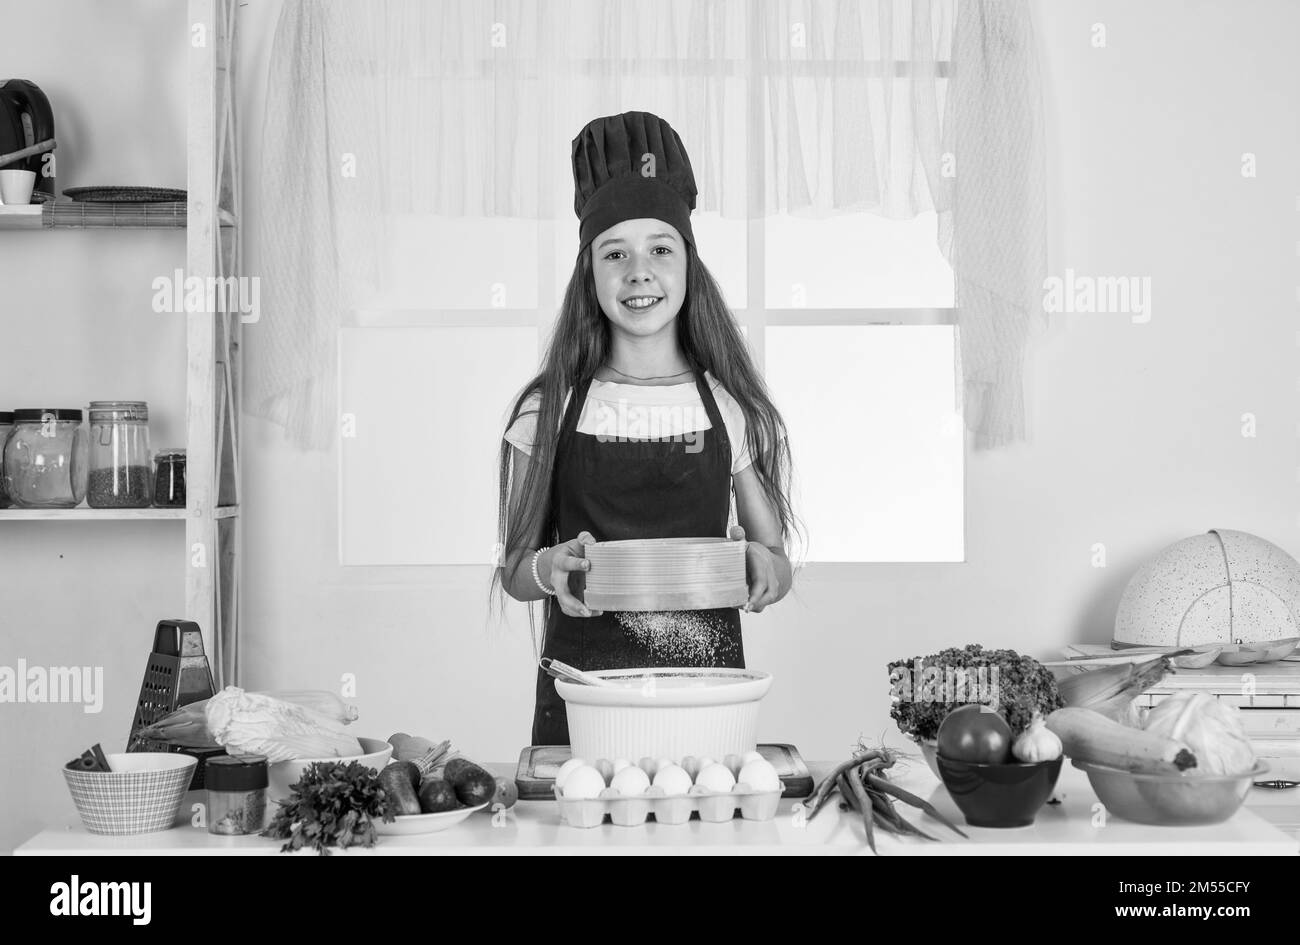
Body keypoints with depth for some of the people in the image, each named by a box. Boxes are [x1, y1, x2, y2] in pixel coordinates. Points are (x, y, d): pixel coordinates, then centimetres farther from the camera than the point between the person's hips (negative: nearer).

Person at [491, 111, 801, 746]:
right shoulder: (549, 409, 1)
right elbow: (512, 569, 6)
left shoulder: (733, 409, 2)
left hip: (708, 691, 1)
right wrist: (548, 569, -15)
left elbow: (777, 564, 8)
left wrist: (762, 565, -14)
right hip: (582, 689, 0)